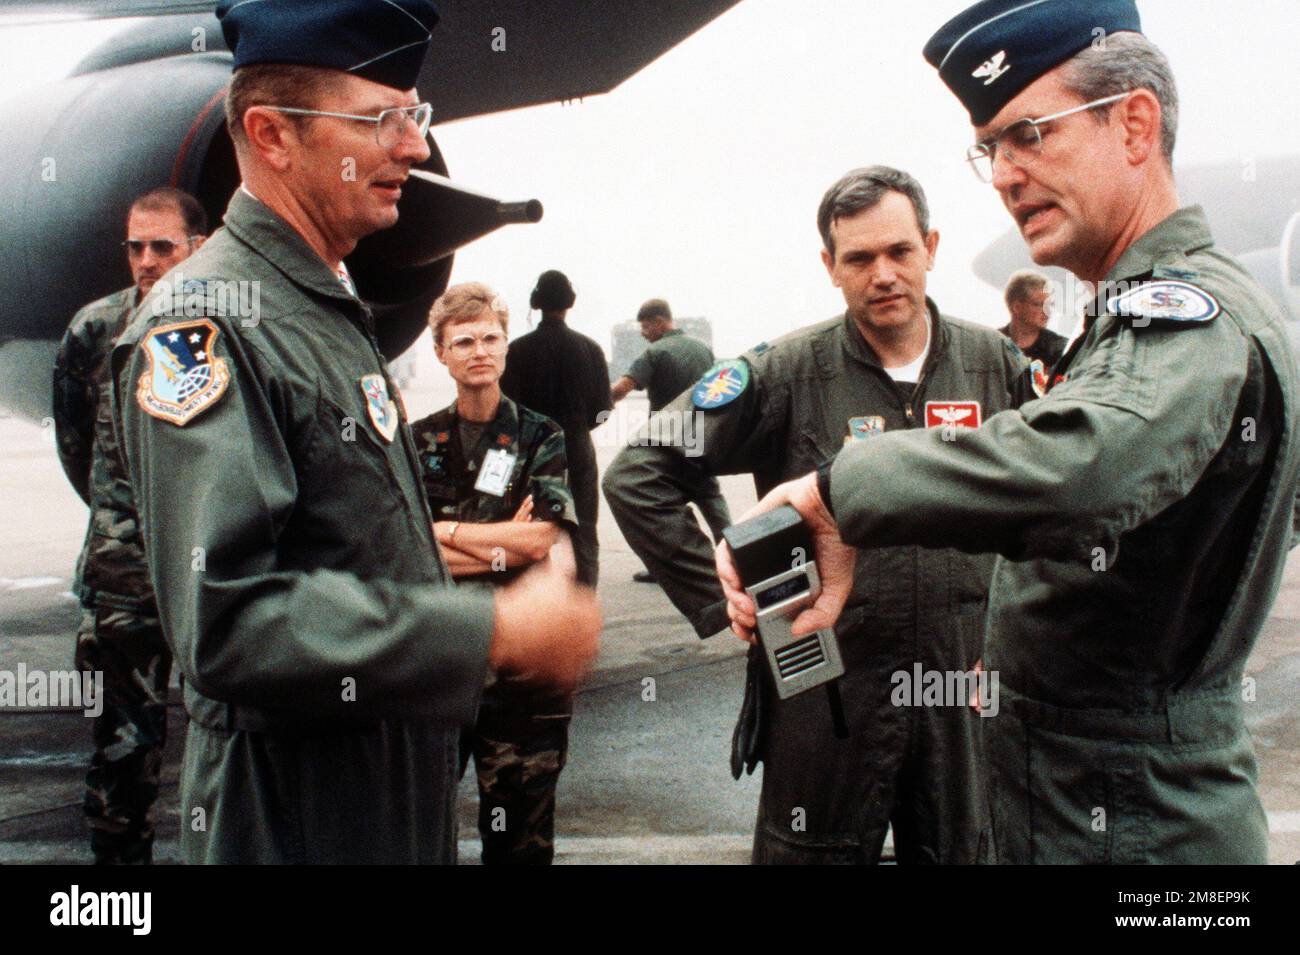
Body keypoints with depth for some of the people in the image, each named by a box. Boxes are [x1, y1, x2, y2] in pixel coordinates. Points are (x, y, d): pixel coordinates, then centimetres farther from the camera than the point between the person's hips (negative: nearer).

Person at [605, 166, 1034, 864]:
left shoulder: (994, 364, 1)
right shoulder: (788, 372, -8)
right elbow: (637, 477, -7)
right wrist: (726, 602, -10)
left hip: (963, 688, 3)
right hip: (825, 683, -2)